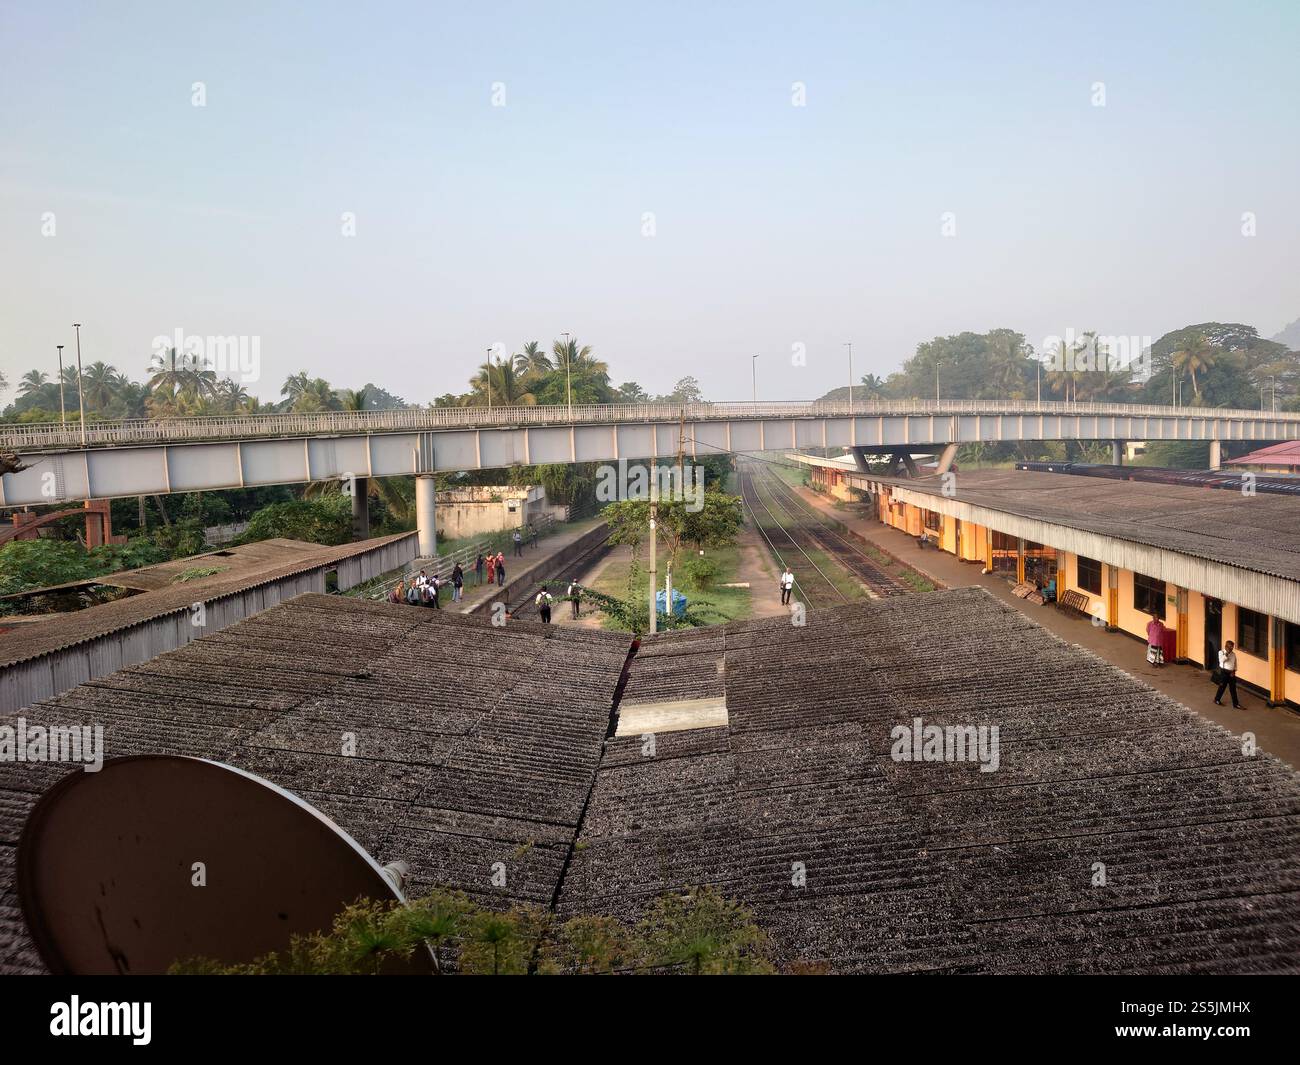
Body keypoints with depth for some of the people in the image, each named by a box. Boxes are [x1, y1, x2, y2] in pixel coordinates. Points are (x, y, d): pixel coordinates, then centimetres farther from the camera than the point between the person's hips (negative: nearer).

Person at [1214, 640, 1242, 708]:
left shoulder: (1233, 654, 7)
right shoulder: (1221, 652, -8)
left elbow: (1235, 663, 12)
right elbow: (1221, 660, -25)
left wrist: (1234, 671, -1)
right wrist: (1226, 653, -29)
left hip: (1231, 673, 4)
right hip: (1224, 672, -4)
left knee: (1233, 688, 5)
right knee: (1222, 687, 6)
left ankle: (1235, 704, 9)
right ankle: (1217, 700, 27)